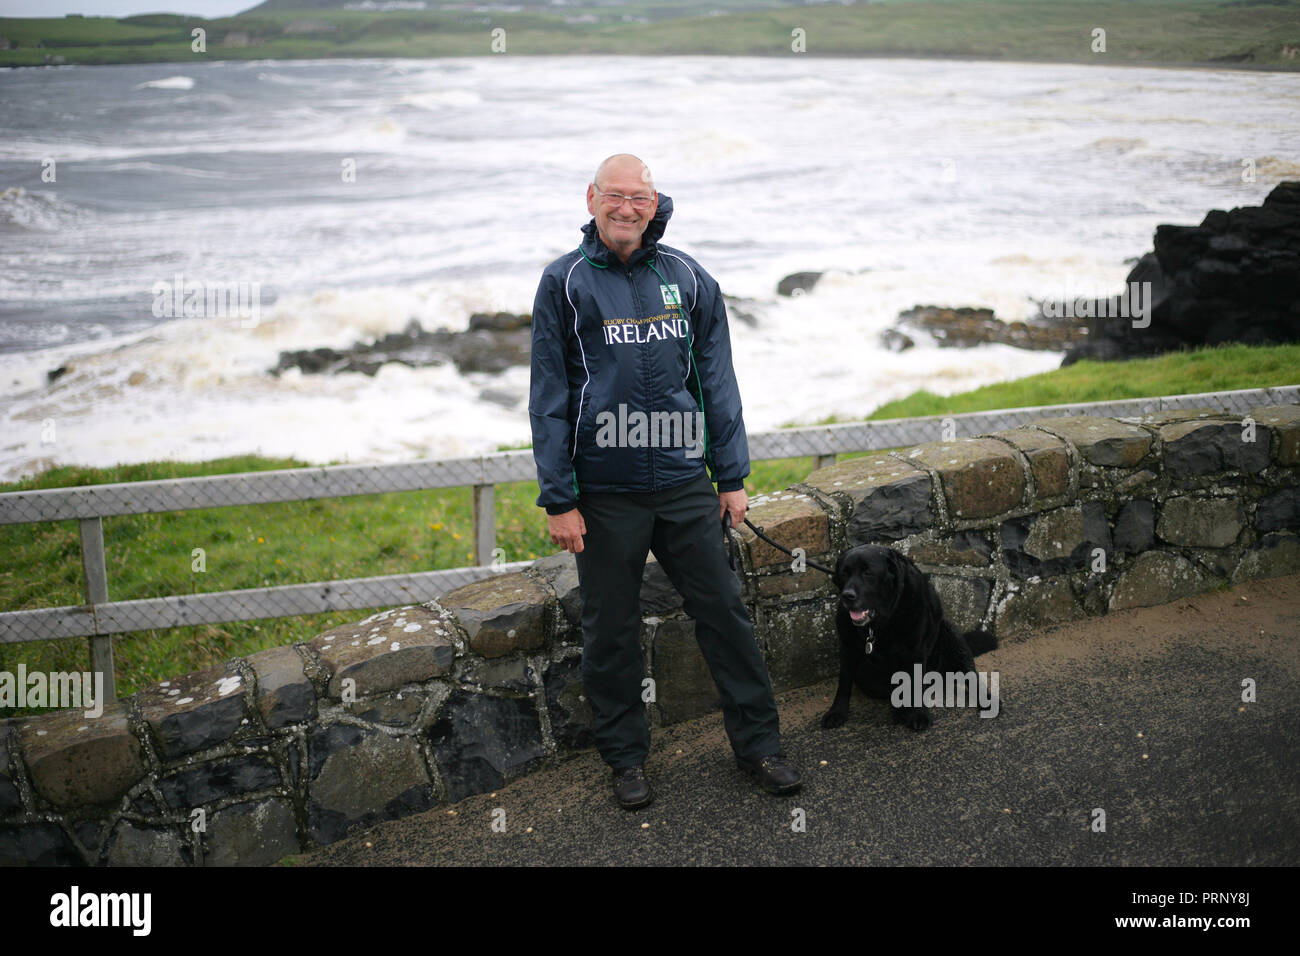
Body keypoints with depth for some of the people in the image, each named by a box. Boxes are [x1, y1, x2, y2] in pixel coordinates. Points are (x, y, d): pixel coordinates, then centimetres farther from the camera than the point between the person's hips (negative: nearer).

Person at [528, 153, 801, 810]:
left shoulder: (686, 277, 7)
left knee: (724, 612, 6)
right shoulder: (564, 282, 0)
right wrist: (559, 499, -6)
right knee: (611, 631, 8)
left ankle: (758, 744, 21)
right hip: (604, 493, -2)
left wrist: (732, 475, 7)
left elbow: (717, 380, 10)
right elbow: (549, 398, -2)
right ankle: (625, 757, 25)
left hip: (685, 483, 2)